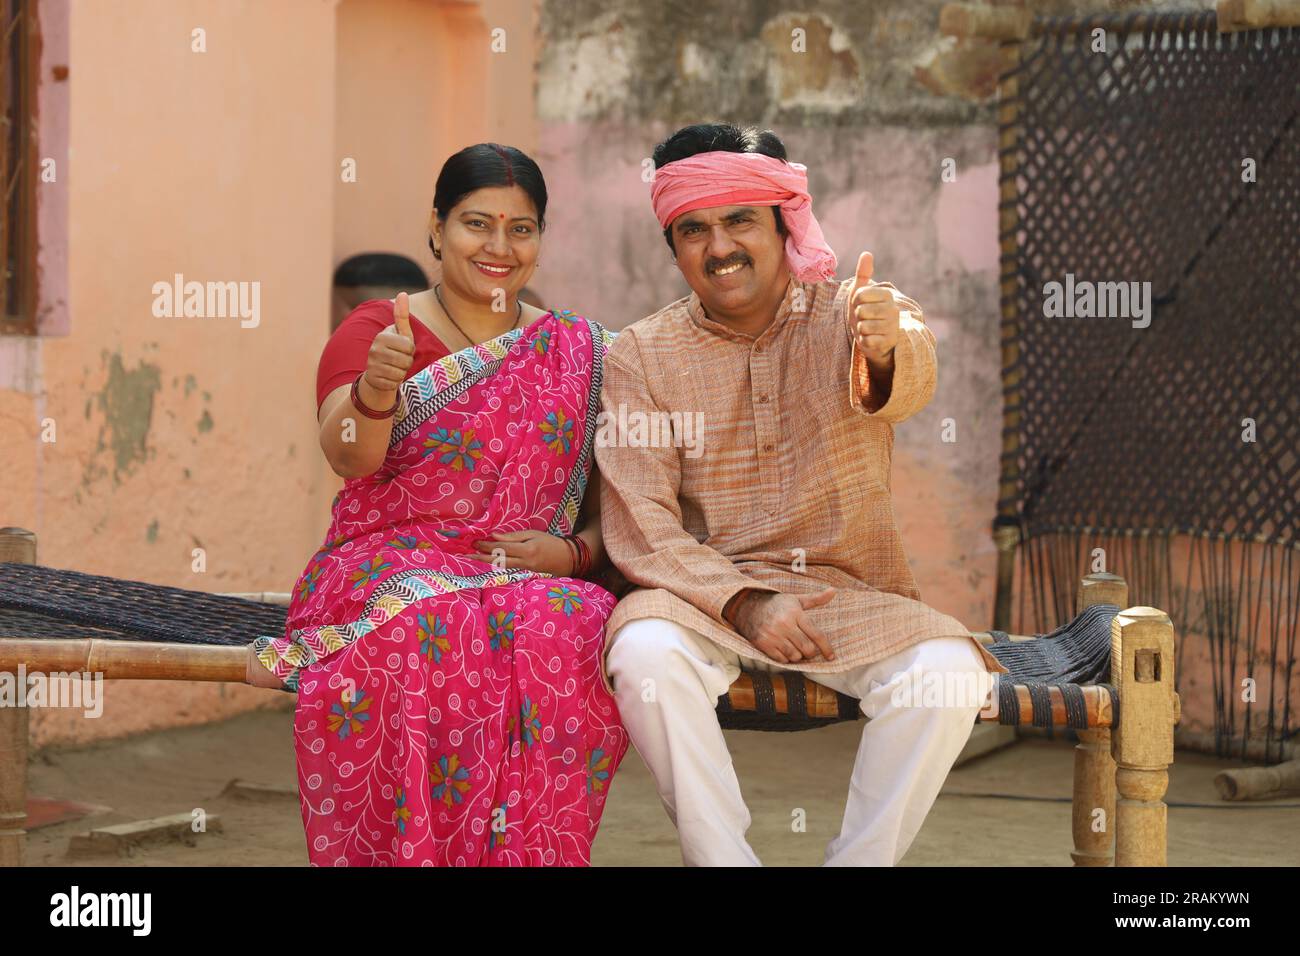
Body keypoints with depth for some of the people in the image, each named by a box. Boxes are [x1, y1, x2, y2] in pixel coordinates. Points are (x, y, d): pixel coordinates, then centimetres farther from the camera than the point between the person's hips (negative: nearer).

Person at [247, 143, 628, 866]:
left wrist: (571, 551, -6)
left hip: (532, 579, 2)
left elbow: (609, 508, 16)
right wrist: (376, 389, -36)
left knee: (566, 628, -34)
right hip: (387, 568, -2)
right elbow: (349, 457, -14)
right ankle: (412, 854, -23)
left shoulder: (579, 351, 14)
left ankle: (526, 854, -22)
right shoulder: (375, 330, 5)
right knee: (430, 630, -37)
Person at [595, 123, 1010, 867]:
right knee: (646, 654, -32)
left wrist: (887, 348, -50)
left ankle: (861, 860, -15)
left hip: (850, 591, 0)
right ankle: (724, 859, -22)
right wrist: (742, 604, -21)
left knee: (950, 674, -28)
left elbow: (913, 381, -25)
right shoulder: (641, 355, 2)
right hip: (706, 591, 0)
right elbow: (640, 525, -5)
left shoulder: (851, 315, 0)